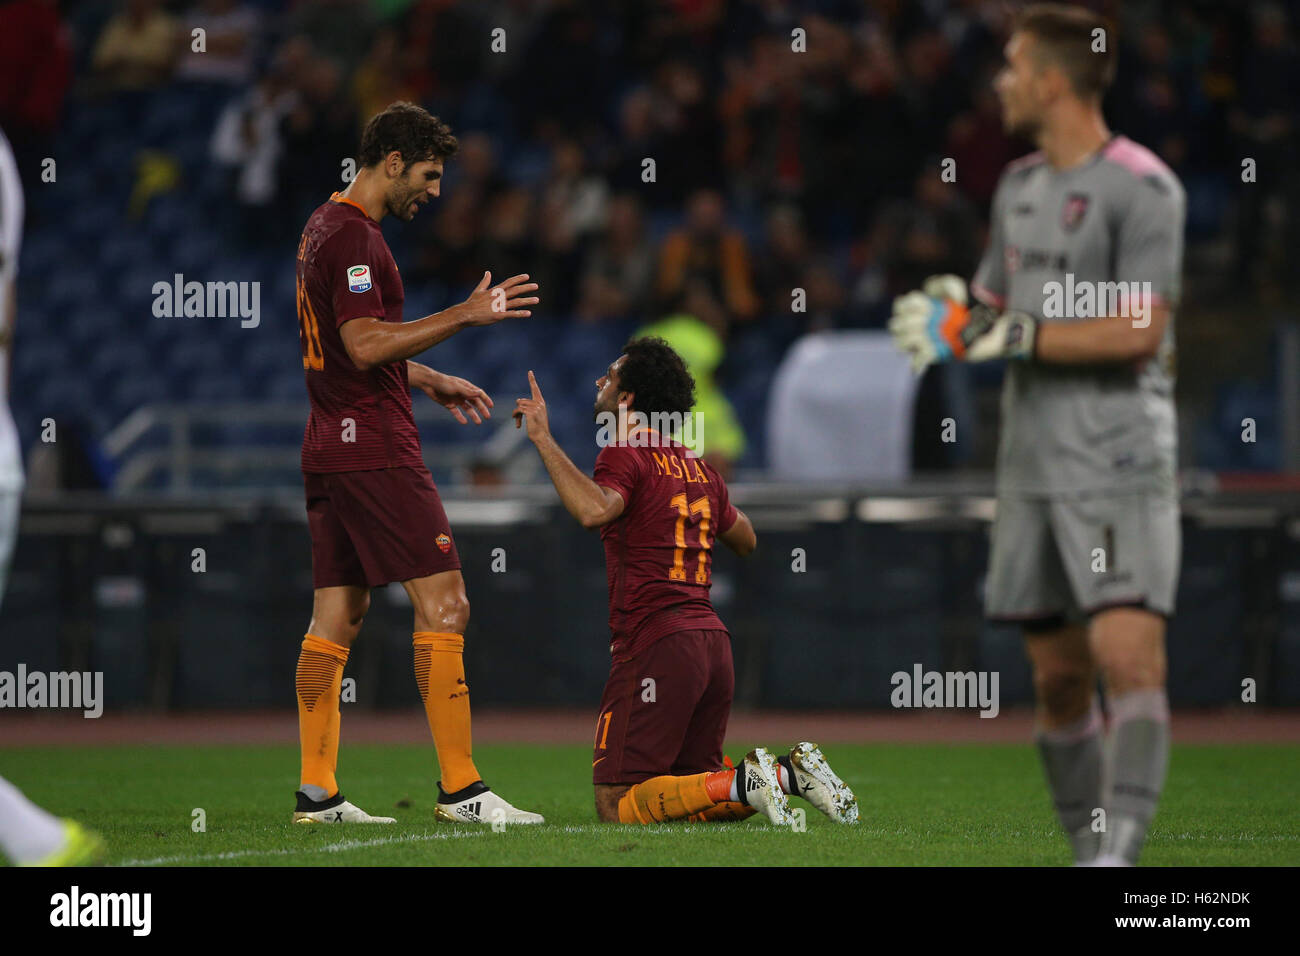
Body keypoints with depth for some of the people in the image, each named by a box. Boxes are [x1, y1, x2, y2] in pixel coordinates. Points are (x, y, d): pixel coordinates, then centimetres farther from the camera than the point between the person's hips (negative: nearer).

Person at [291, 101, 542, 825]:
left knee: (337, 615, 8)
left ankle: (317, 791, 6)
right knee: (444, 603, -10)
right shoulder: (354, 237, -14)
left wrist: (430, 381, 29)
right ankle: (460, 787, -12)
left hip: (331, 448, 10)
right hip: (374, 448, -10)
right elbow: (365, 345, -21)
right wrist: (466, 315, -21)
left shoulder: (326, 228, 18)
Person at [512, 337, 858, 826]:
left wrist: (544, 439, -21)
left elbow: (595, 509, -27)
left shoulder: (624, 453, -5)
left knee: (616, 806, -7)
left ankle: (741, 783, -21)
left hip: (655, 642, -8)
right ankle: (790, 772, -2)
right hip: (713, 639, 8)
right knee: (688, 784, 19)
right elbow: (746, 539, 33)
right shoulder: (698, 468, 18)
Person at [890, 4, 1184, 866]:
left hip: (1121, 468, -7)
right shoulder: (1020, 188, 16)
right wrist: (947, 313, 2)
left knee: (1130, 658, -18)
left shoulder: (1142, 188, -8)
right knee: (1059, 680, 6)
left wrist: (1013, 336, -17)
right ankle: (1088, 852, 13)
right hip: (1031, 467, 7)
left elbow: (1139, 329, -18)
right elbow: (995, 311, 25)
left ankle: (1120, 848, -22)